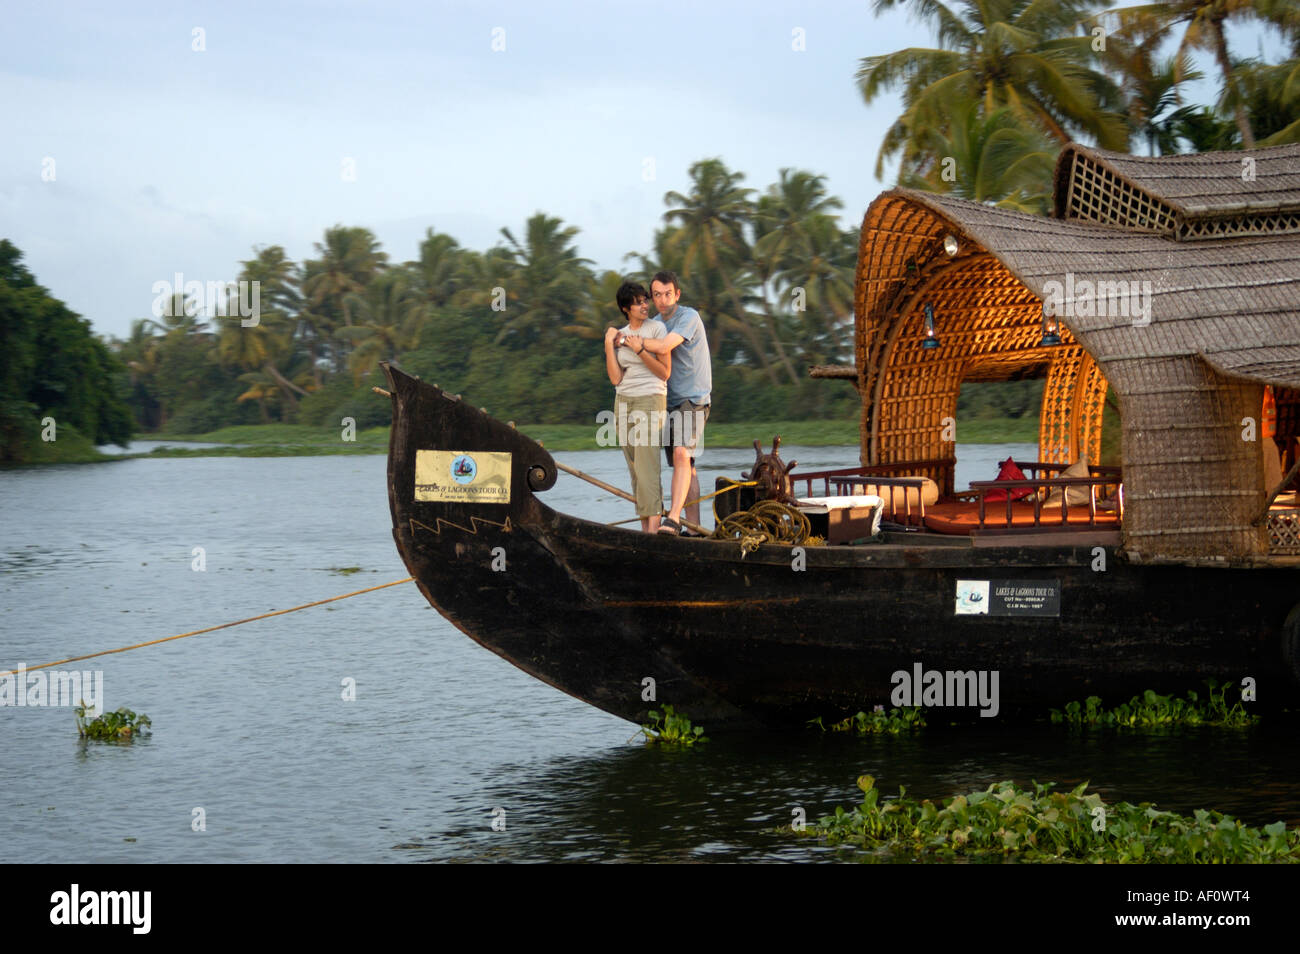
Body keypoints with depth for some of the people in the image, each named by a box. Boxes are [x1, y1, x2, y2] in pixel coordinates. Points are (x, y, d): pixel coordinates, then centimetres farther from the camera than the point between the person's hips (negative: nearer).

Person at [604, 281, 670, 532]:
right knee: (634, 468, 2)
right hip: (623, 402, 5)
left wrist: (639, 349, -15)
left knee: (646, 466, -15)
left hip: (650, 399, -5)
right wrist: (609, 345, -3)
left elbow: (665, 372, -6)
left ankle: (653, 526, -21)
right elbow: (615, 378, 3)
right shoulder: (620, 335, 11)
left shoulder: (657, 328, -1)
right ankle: (644, 526, 4)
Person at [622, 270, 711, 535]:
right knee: (684, 465, 7)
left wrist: (635, 341, -11)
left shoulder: (689, 317, -11)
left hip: (692, 400, -8)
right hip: (668, 403, 8)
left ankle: (673, 519, -34)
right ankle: (693, 526, 7)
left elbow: (664, 347, -24)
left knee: (682, 456, -24)